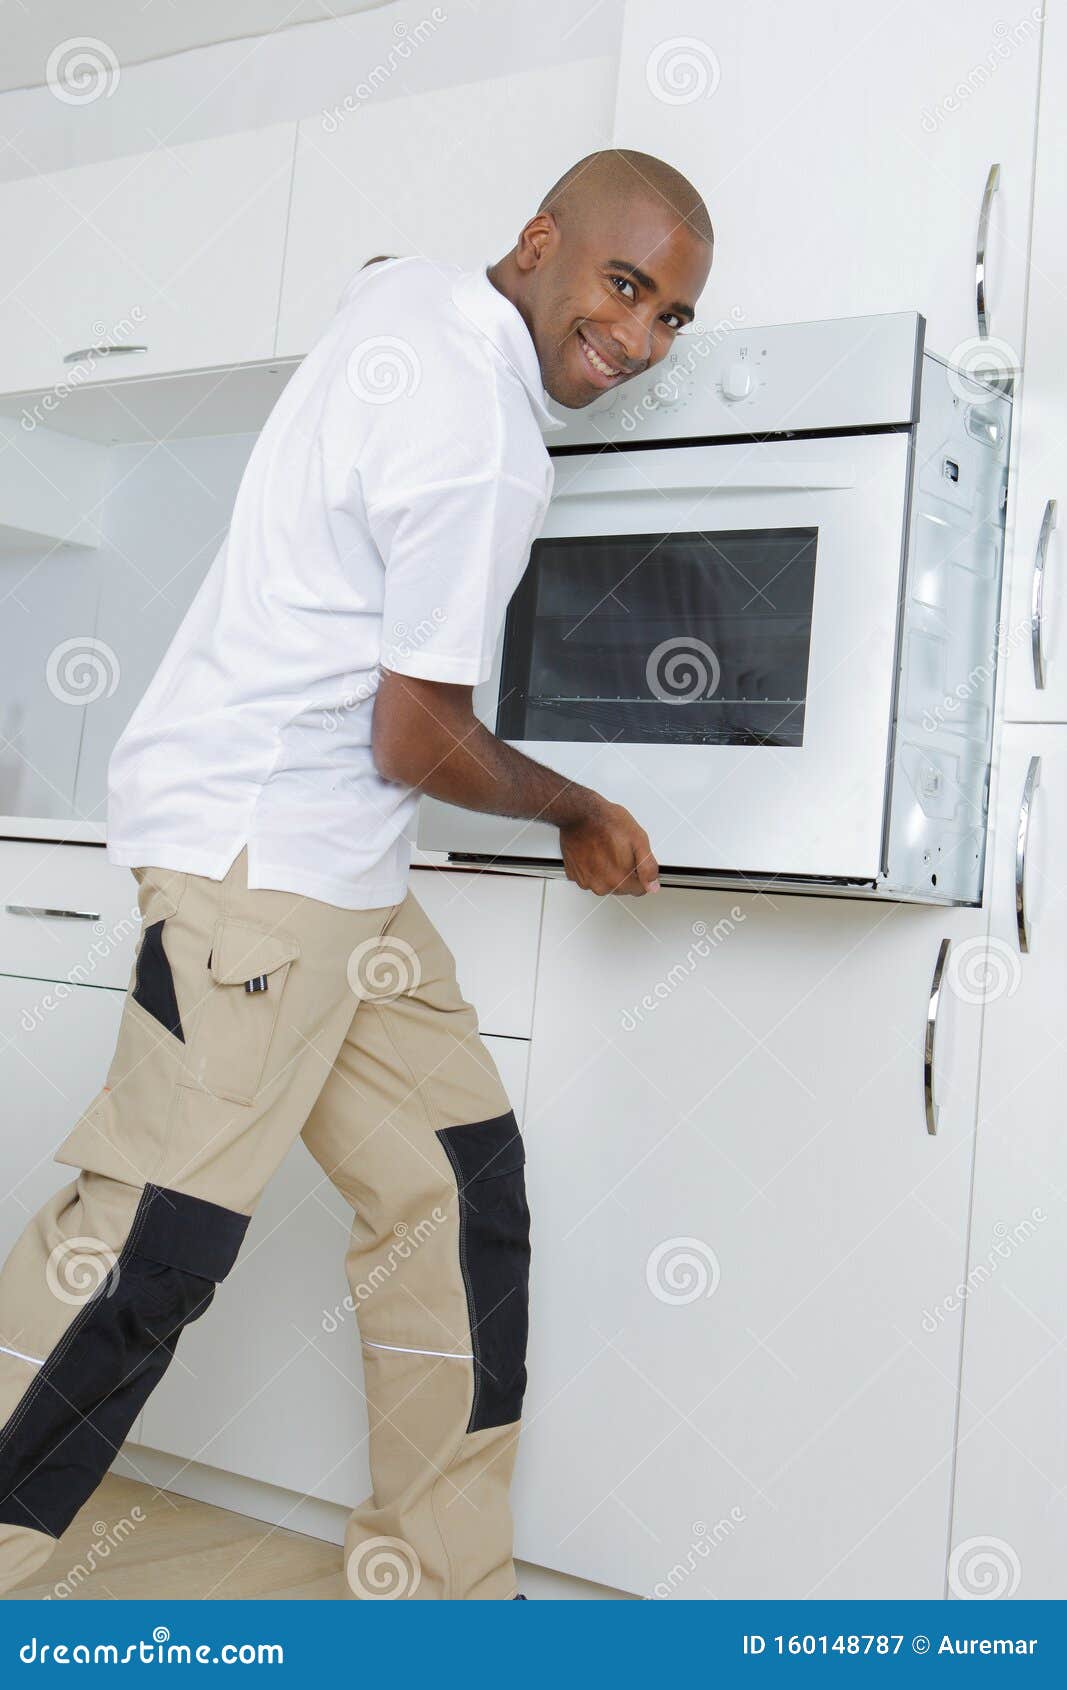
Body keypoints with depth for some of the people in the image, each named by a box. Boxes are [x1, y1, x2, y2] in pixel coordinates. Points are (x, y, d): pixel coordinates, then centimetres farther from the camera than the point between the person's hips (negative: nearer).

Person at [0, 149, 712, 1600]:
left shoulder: (403, 285, 9)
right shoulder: (484, 455, -19)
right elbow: (416, 743, -15)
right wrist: (579, 814, 3)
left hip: (345, 874, 10)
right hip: (254, 851, -10)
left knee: (458, 1187, 8)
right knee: (157, 1238, -11)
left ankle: (443, 1583, 20)